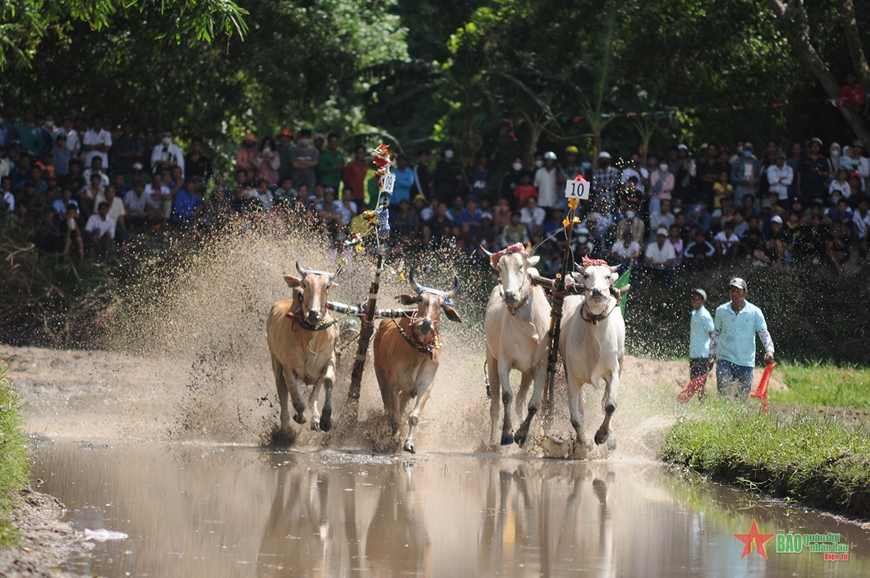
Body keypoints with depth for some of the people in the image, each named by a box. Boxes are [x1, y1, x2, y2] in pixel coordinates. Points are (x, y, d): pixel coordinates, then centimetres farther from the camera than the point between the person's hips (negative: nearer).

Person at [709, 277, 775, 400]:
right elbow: (715, 335, 15)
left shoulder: (754, 312, 0)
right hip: (724, 359, 0)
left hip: (746, 362, 0)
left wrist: (769, 350, -19)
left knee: (743, 397, 3)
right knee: (724, 393, -15)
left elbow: (764, 333, -2)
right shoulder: (721, 311, 5)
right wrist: (712, 355, 14)